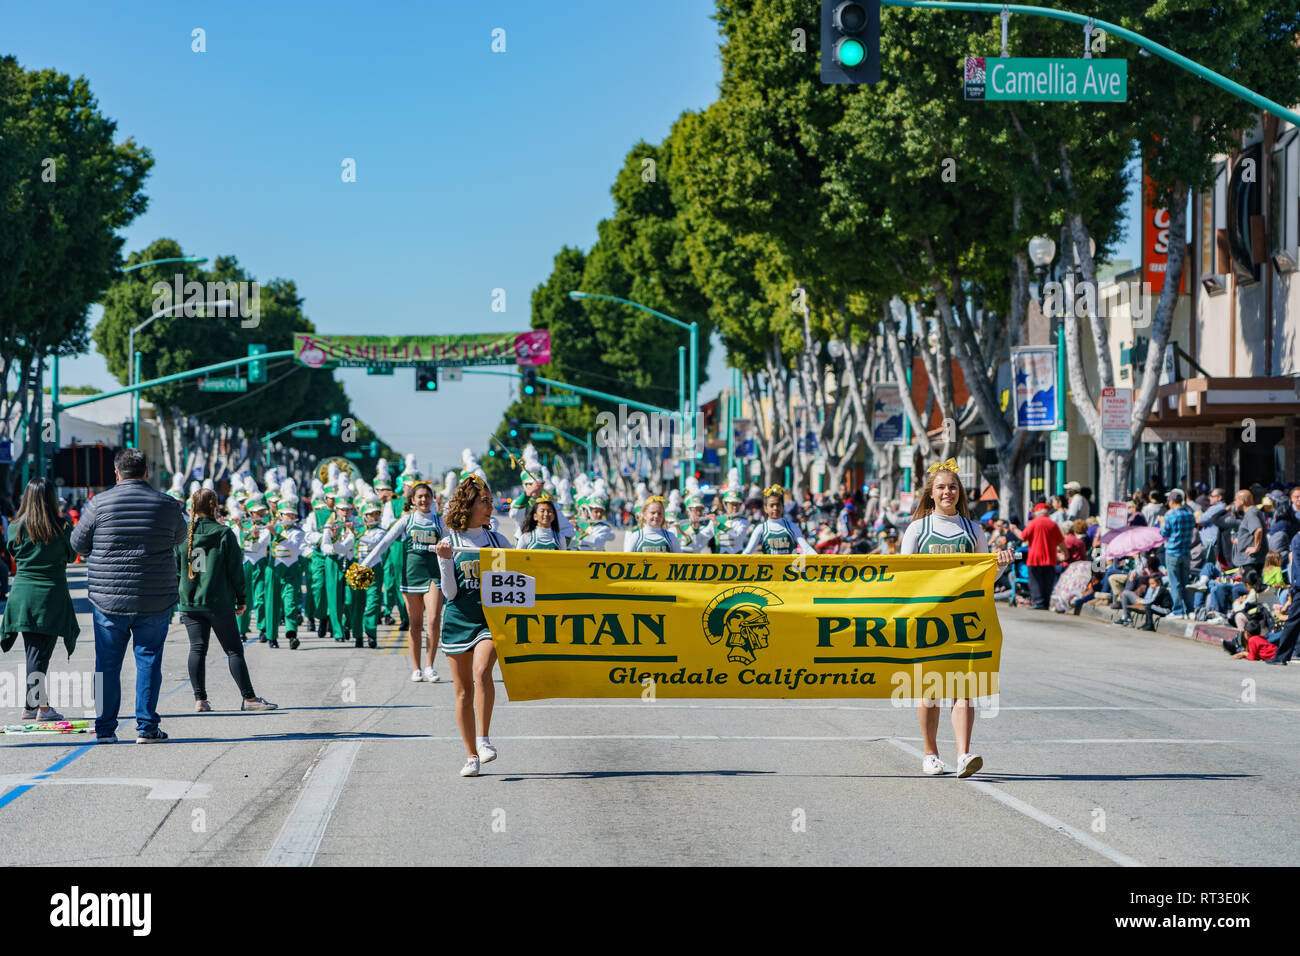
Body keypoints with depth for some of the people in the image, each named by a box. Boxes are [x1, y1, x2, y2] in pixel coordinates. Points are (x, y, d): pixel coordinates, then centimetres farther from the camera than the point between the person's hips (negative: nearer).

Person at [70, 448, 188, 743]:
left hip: (108, 599, 0)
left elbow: (78, 543, 6)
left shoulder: (99, 503, -4)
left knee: (107, 663, 8)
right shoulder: (166, 505, 0)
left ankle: (105, 728, 10)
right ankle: (147, 727, 5)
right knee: (148, 660, 7)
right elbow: (179, 537, 18)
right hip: (155, 601, 0)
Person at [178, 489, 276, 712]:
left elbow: (176, 568, 9)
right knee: (234, 650, 1)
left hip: (190, 603, 3)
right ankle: (249, 698, 1)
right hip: (219, 602, -3)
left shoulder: (182, 534, 3)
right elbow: (236, 569, -4)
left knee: (197, 649, 7)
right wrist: (242, 598, 4)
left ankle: (200, 699, 3)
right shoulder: (224, 533, -6)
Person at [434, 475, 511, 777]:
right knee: (463, 689, 3)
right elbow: (450, 592, -3)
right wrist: (445, 560, -13)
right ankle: (471, 755, 12)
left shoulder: (497, 541, 8)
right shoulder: (449, 543, 2)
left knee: (481, 671, -27)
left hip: (490, 617, 0)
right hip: (458, 618, 0)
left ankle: (484, 739, -19)